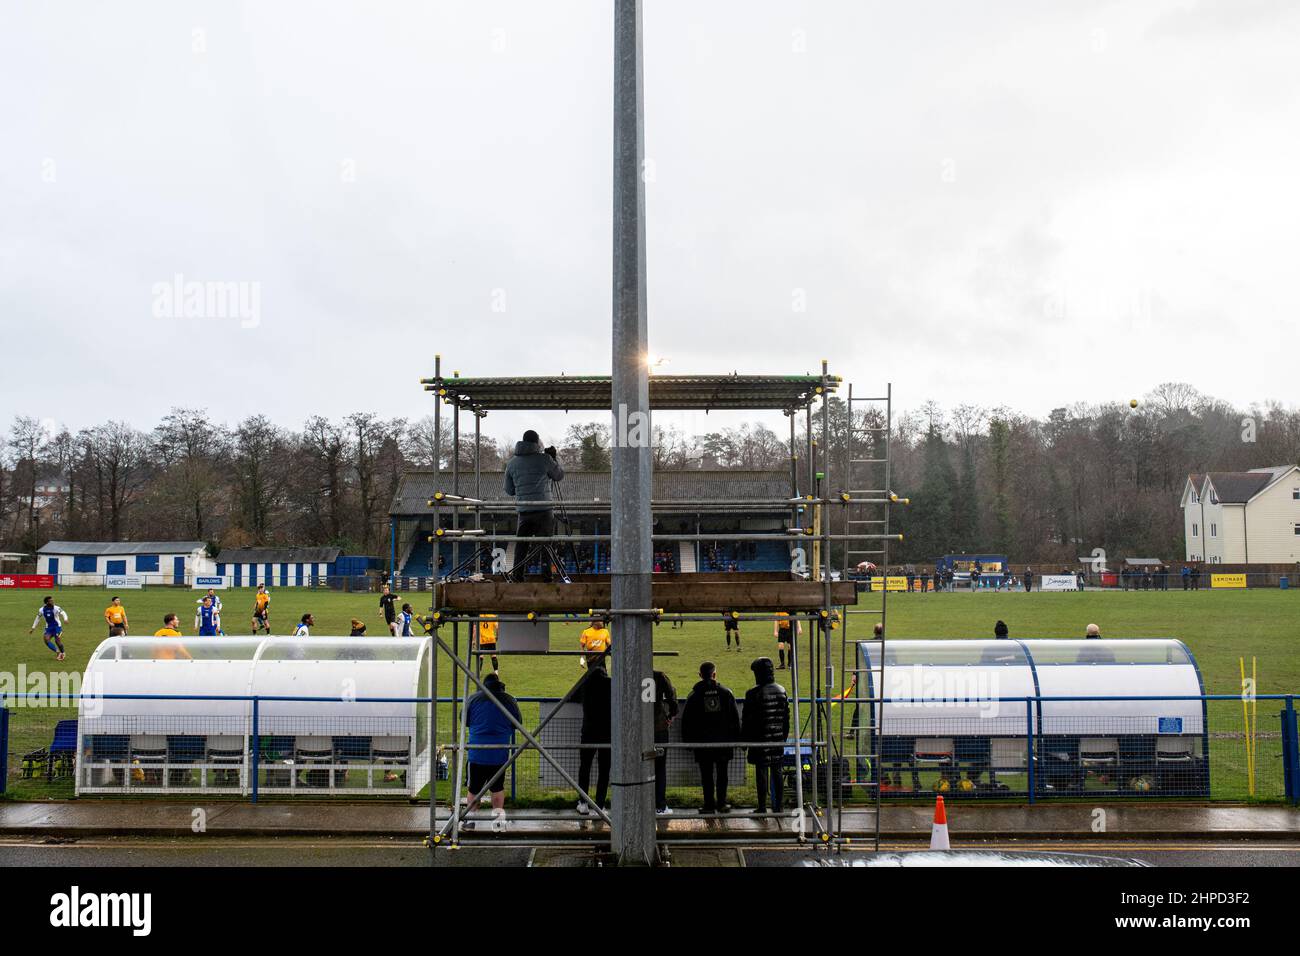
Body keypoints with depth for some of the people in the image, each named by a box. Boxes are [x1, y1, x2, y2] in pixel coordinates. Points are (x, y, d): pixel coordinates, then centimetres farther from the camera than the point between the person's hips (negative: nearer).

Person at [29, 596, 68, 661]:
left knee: (57, 640, -18)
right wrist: (33, 628, 12)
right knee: (46, 639, -20)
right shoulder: (41, 610, -3)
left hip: (57, 627, -3)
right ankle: (58, 652, -9)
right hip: (48, 628, 3)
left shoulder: (56, 608, -13)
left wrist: (65, 619, -31)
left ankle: (63, 653, 11)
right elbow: (38, 618, 11)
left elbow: (63, 613, -9)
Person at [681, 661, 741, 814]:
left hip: (702, 741, -1)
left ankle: (709, 805, 5)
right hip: (723, 740, 1)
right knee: (722, 773, 10)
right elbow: (735, 717, 3)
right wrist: (735, 738, 9)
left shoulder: (694, 695, -3)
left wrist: (688, 741, 8)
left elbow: (686, 720, 0)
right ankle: (721, 803, 12)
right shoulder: (726, 692, 0)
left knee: (706, 774, 4)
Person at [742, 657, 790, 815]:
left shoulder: (753, 694, -13)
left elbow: (747, 719, -9)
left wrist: (745, 740, 0)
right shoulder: (782, 691, 6)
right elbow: (786, 717, 12)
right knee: (777, 772, 11)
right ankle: (778, 806, 16)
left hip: (760, 740, -5)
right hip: (778, 740, 5)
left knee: (761, 773, -1)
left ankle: (762, 808, 2)